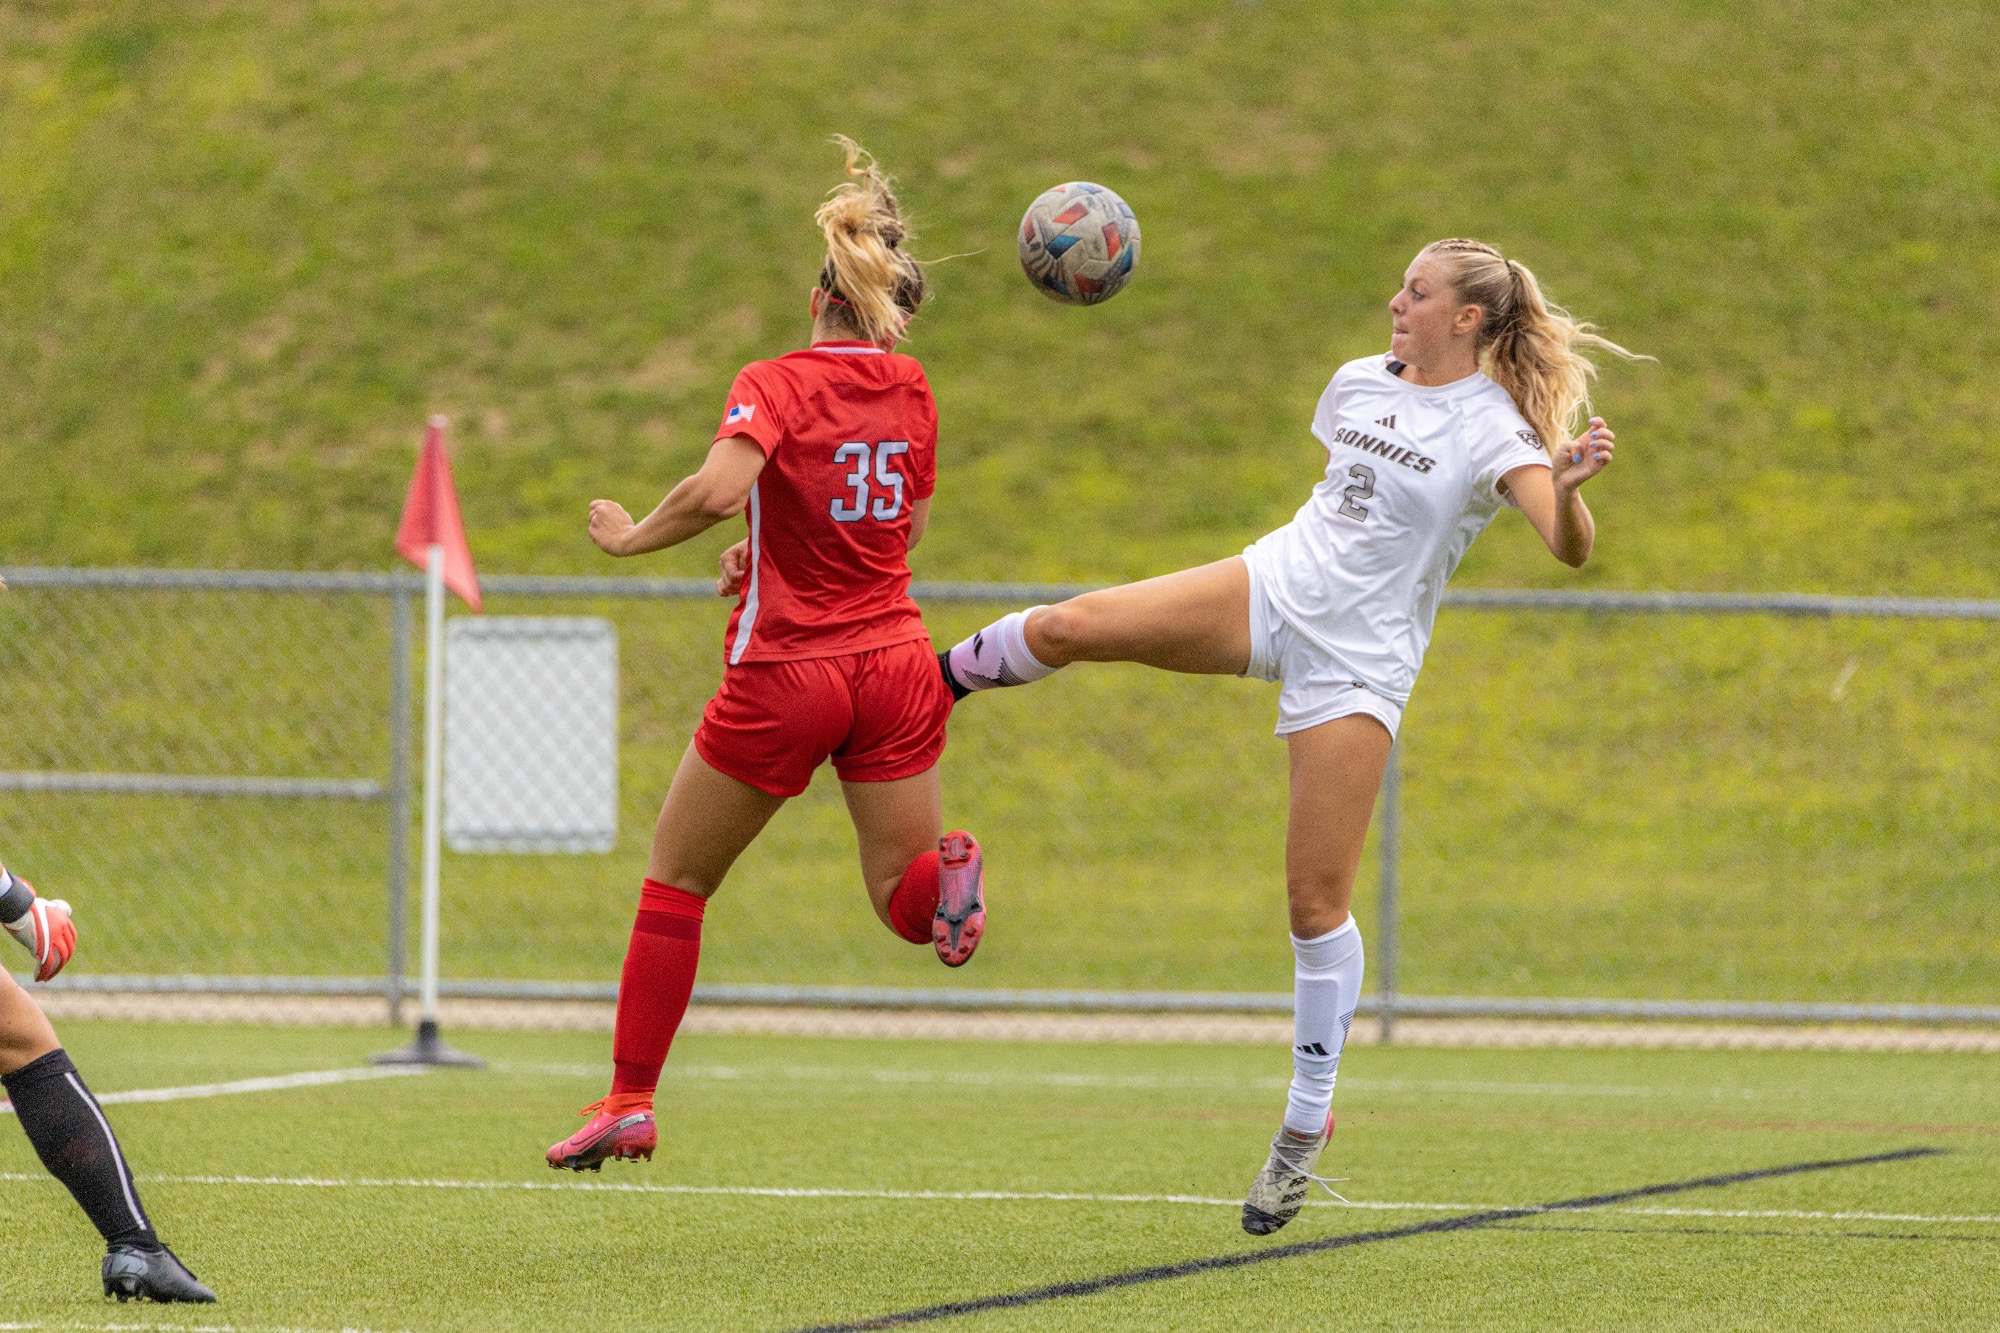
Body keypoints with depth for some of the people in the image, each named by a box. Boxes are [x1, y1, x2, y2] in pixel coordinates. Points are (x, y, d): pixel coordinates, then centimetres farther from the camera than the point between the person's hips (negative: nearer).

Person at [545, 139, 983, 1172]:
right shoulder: (911, 396, 6)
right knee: (903, 899, 10)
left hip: (786, 674, -4)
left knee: (675, 883, 13)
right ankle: (945, 872, -26)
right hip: (892, 658, 4)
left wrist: (633, 537, -13)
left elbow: (717, 490, -29)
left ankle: (630, 1103, 13)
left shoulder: (777, 387, -11)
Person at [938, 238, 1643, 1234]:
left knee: (1316, 901, -6)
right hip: (1273, 589, 5)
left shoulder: (1492, 432, -12)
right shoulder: (1359, 384, 8)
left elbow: (1571, 550, -27)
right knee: (1072, 627, -16)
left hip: (1358, 661, -5)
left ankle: (1308, 1123, 7)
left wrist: (1565, 488, -46)